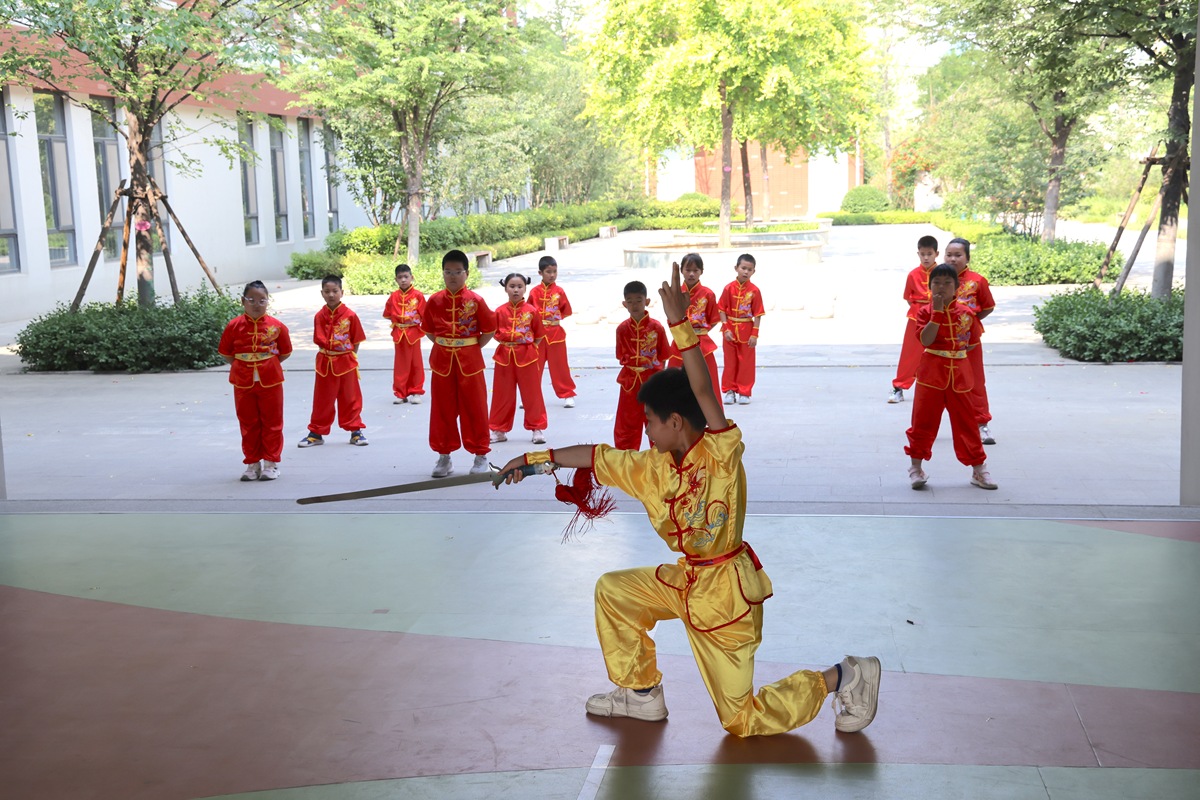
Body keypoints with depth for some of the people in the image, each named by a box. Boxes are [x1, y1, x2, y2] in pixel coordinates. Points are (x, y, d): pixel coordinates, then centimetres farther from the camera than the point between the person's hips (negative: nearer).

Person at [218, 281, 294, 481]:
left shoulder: (276, 326, -4)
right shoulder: (234, 326, -3)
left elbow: (285, 352, 7)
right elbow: (225, 353, 6)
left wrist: (267, 365, 0)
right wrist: (241, 366, -2)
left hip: (270, 381, -1)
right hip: (243, 383, 1)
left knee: (272, 423, 5)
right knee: (248, 424, 9)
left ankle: (271, 463, 14)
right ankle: (252, 463, 19)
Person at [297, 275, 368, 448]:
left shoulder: (350, 315, -7)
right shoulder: (320, 316, 0)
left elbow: (356, 341, -1)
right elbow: (319, 340, 3)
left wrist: (350, 355, -6)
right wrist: (329, 351, -8)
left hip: (346, 362, -2)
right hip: (325, 363, 2)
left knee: (350, 398, 8)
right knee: (322, 400, 10)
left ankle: (355, 431, 18)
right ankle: (316, 433, 19)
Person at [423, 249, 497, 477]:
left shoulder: (475, 301, -5)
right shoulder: (434, 301, 1)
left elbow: (489, 330, 0)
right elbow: (429, 330, 11)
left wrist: (472, 348, -5)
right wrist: (444, 346, 0)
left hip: (470, 360, -2)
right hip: (441, 361, 2)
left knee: (474, 408, 4)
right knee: (442, 409, 8)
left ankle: (480, 455, 14)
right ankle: (444, 456, 19)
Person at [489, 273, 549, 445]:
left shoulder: (531, 311, -3)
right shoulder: (500, 311, 0)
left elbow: (539, 335, 3)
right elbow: (496, 333, 7)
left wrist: (530, 347, -3)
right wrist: (508, 341, -3)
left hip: (527, 356, -2)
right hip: (505, 357, 2)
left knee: (532, 393, 3)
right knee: (502, 395, 8)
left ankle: (538, 429, 13)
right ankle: (499, 430, 18)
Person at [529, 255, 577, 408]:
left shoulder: (559, 291, -1)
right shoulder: (535, 292, -1)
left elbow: (566, 311, 5)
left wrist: (557, 318, -4)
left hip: (556, 334, -1)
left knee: (559, 366, 5)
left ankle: (567, 395, 13)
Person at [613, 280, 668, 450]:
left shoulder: (656, 327, -8)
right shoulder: (622, 328, -1)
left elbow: (662, 357, -1)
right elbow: (622, 357, 7)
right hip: (630, 383, 2)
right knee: (626, 425, 9)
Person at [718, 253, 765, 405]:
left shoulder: (754, 290, -6)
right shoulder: (729, 288, -4)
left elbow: (757, 314, -5)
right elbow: (722, 310, -3)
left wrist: (755, 334, -10)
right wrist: (726, 329, -11)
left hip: (747, 331, -1)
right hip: (730, 329, 1)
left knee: (746, 362, 5)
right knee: (730, 362, 10)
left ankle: (744, 392, 13)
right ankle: (730, 391, 18)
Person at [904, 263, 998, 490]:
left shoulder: (966, 312, 4)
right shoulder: (925, 312, -4)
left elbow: (972, 337, 22)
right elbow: (926, 340, -21)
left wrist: (964, 347, 8)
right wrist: (937, 312, -22)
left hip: (959, 373, 2)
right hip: (931, 372, -2)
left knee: (966, 421, 7)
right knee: (923, 420, 1)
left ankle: (978, 470, 15)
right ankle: (915, 468, 13)